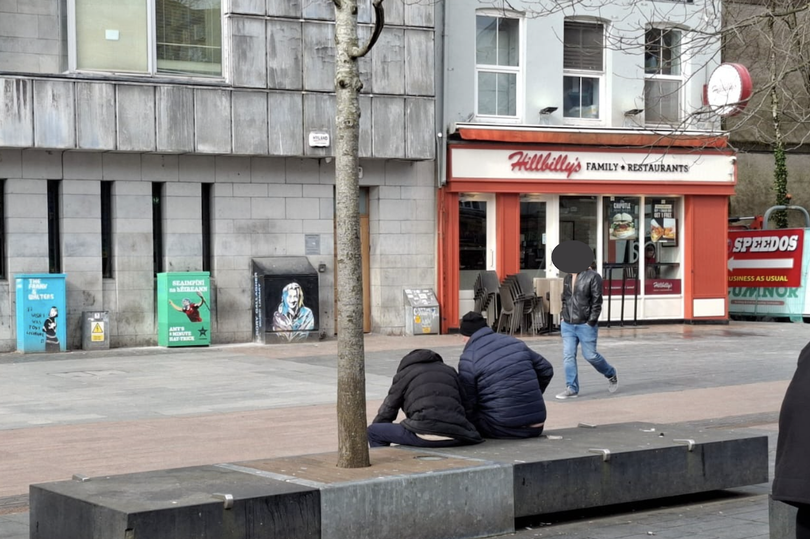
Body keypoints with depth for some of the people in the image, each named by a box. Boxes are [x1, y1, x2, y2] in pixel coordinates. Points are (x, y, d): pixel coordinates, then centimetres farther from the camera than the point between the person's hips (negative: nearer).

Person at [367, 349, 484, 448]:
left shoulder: (404, 374, 17)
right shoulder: (450, 370, 28)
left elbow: (387, 412, 20)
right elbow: (465, 405, 24)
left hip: (426, 435, -5)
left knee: (372, 431, 12)